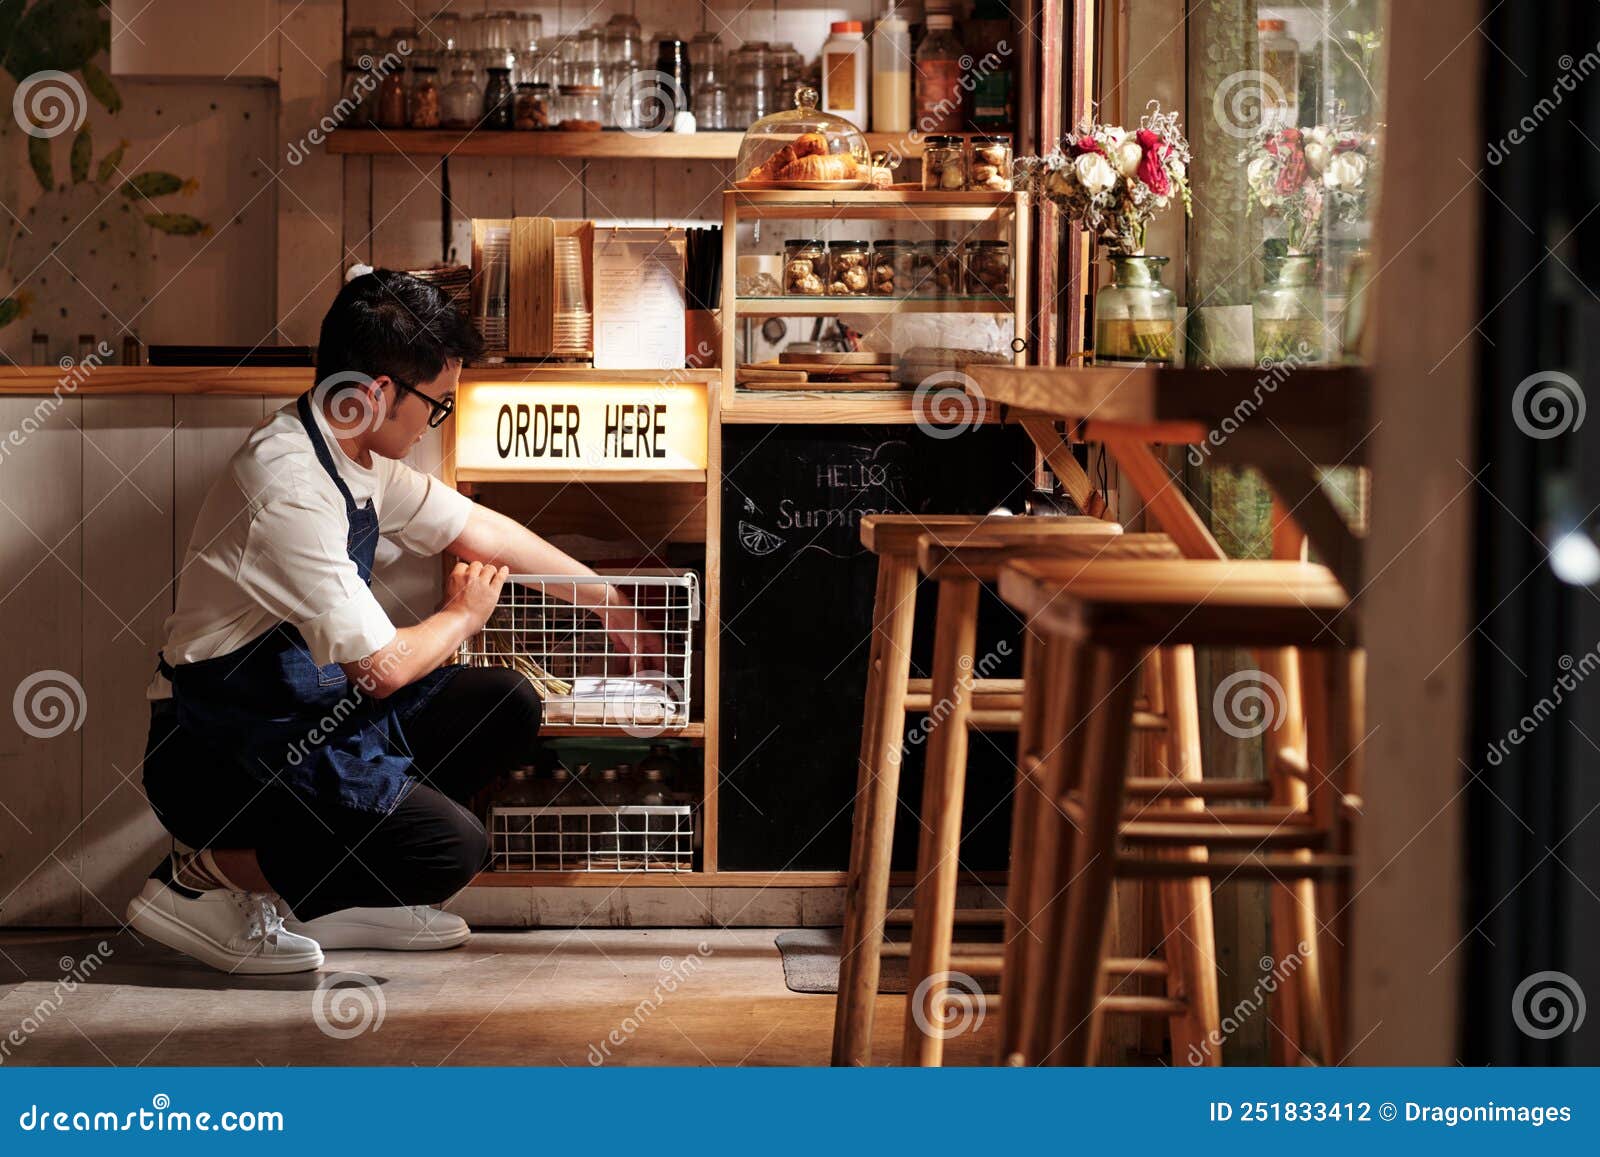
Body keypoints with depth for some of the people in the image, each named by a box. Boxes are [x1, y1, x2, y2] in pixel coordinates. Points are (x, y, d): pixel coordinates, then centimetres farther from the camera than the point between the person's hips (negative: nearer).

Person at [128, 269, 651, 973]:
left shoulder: (354, 455, 5)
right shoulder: (289, 486, -26)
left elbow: (478, 530, 21)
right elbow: (382, 666, -24)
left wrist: (603, 597, 28)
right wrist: (464, 614, -2)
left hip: (310, 714, 10)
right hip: (223, 752, -10)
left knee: (507, 704, 6)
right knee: (451, 847, -22)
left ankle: (326, 894, 6)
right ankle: (197, 882, -7)